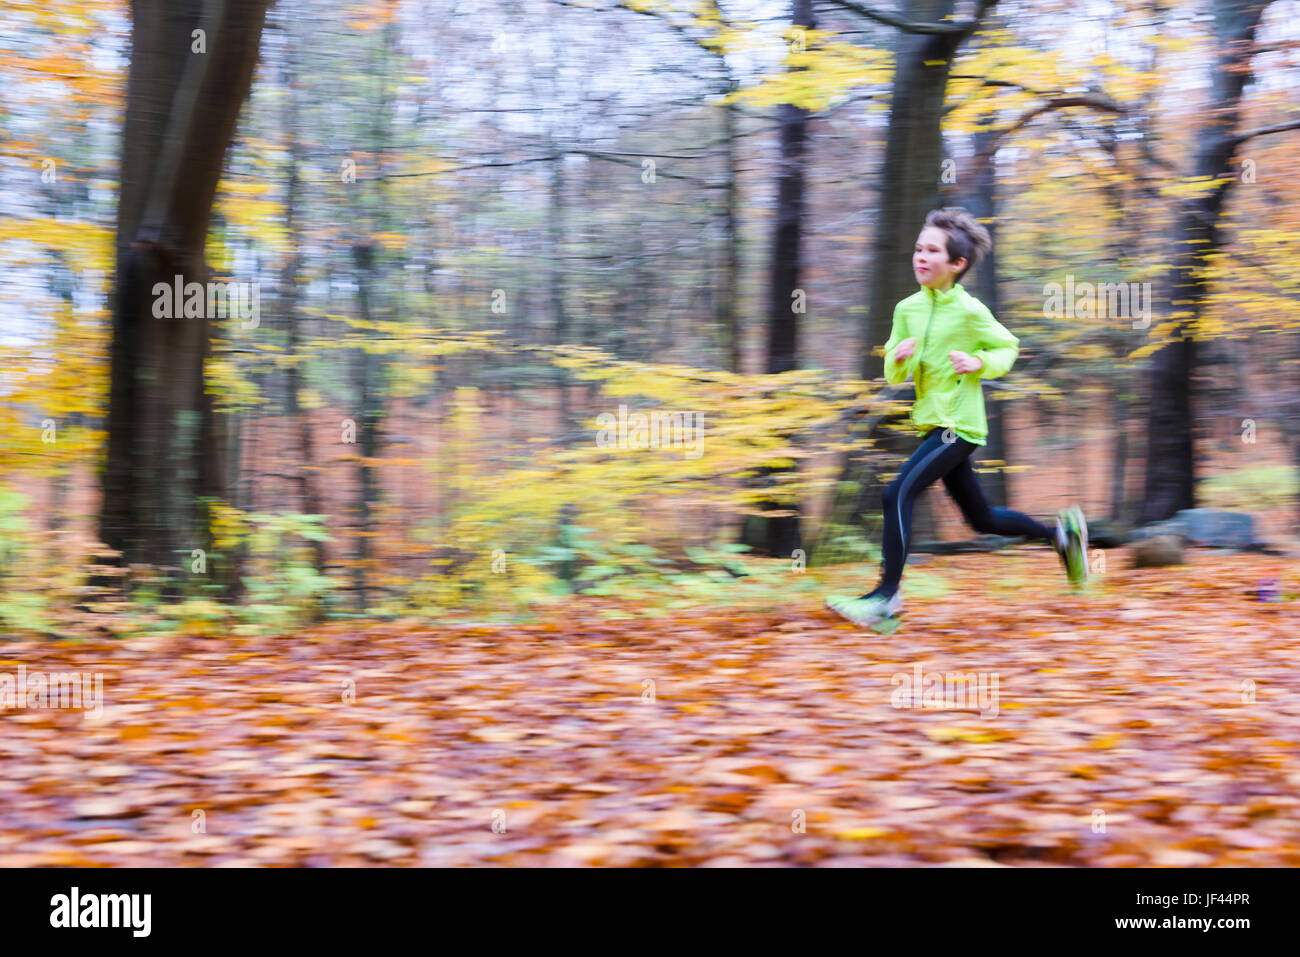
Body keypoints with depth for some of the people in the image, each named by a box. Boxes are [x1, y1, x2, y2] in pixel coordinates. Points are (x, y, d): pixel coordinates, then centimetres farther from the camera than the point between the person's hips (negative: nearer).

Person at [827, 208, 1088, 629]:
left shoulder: (969, 311, -11)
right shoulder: (907, 309, 5)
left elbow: (1008, 348, 2)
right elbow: (893, 375, 9)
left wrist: (979, 363, -17)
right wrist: (898, 359, -13)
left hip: (959, 426, -7)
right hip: (931, 423, 7)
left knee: (897, 495, -18)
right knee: (982, 518, 17)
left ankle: (887, 595, -11)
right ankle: (1059, 533, 37)